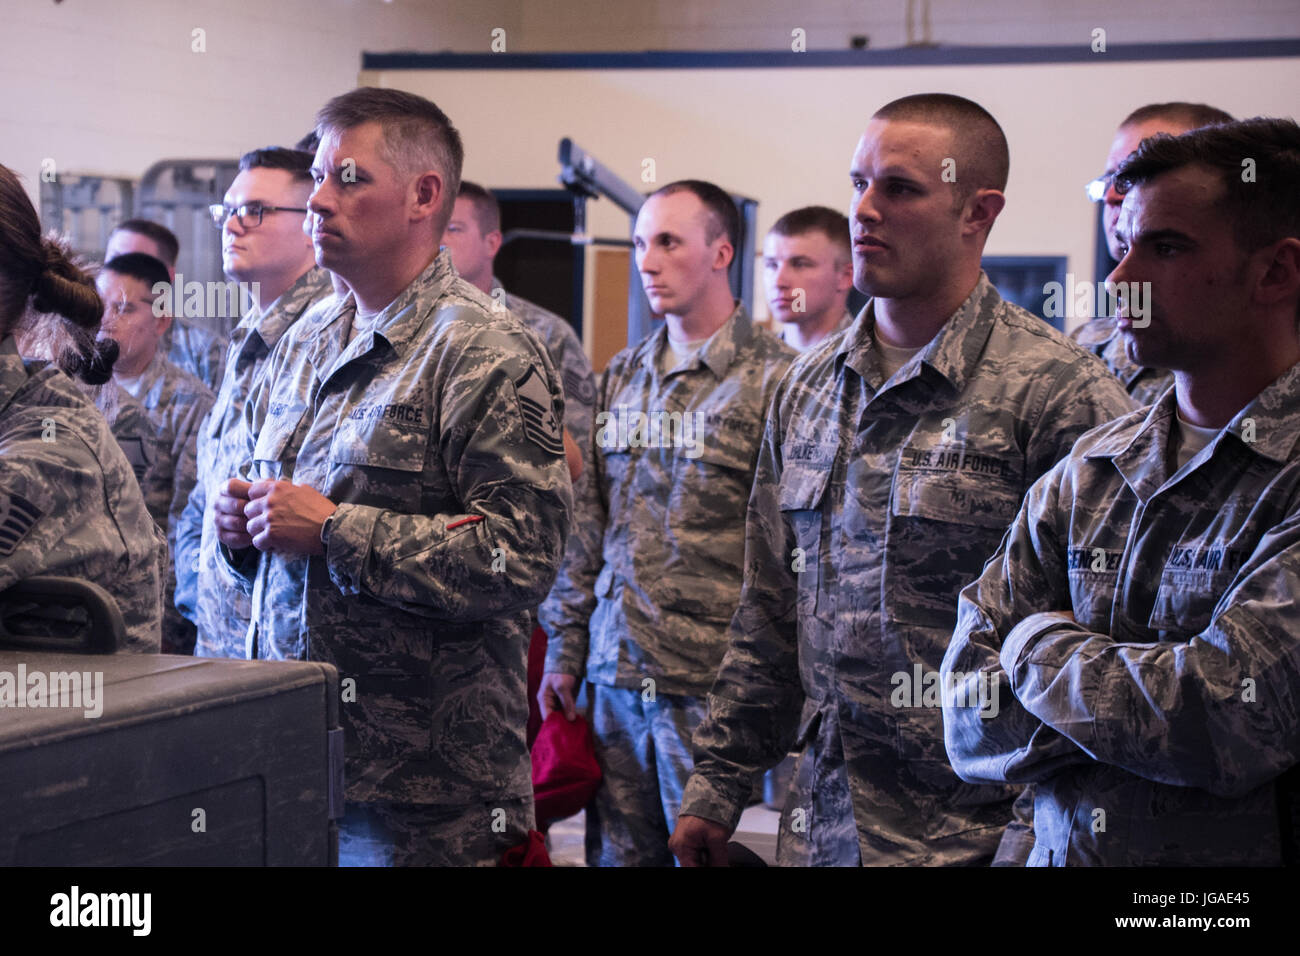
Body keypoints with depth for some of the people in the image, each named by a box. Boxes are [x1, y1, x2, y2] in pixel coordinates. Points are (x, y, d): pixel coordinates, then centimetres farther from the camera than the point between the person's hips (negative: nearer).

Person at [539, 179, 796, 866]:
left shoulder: (772, 378, -6)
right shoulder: (621, 376, 13)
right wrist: (564, 649, 13)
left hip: (711, 682, -6)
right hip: (615, 674, 6)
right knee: (618, 853, 10)